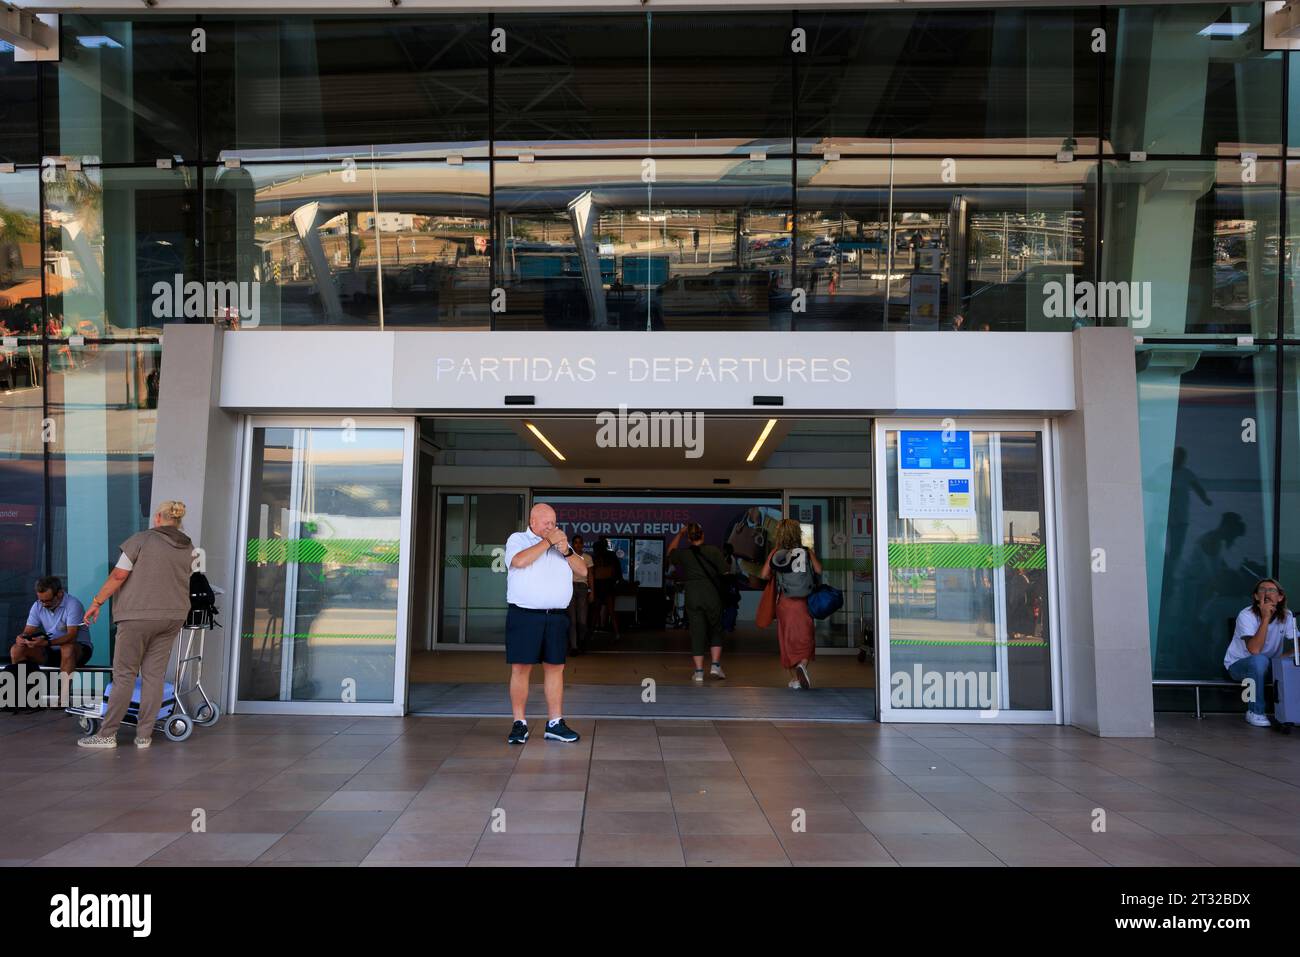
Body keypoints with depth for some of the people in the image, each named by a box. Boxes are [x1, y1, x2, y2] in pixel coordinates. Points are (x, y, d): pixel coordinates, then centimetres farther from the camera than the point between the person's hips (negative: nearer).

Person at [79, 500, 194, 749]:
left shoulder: (142, 539, -6)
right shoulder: (188, 548, 8)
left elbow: (119, 575, -9)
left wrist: (97, 602, -1)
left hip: (139, 615, -4)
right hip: (173, 616, 4)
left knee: (124, 675, 2)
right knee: (154, 675, 6)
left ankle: (108, 734, 7)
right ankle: (144, 736, 9)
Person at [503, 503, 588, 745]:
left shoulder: (561, 543, 18)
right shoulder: (517, 539, 5)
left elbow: (582, 570, 10)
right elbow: (519, 561, -17)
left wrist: (565, 551, -7)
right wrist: (547, 541, -11)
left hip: (557, 616, 4)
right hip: (524, 615, -4)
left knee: (555, 668, 4)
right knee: (521, 668, -4)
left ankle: (555, 723, 9)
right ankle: (519, 724, 3)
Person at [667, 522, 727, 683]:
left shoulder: (683, 554, 2)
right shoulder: (713, 550, -4)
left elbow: (670, 551, 24)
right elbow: (725, 572, -3)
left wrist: (679, 534, 26)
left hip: (692, 596, 1)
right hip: (712, 594, -1)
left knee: (697, 633, 4)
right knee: (715, 630, 15)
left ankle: (699, 672, 3)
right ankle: (715, 665, 5)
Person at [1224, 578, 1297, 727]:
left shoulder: (1286, 616, -5)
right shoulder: (1247, 615, -21)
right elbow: (1254, 650, -33)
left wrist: (1284, 656, -30)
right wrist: (1265, 618, -36)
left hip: (1269, 666, 4)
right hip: (1239, 665, -4)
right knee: (1259, 660, -36)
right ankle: (1255, 712, -20)